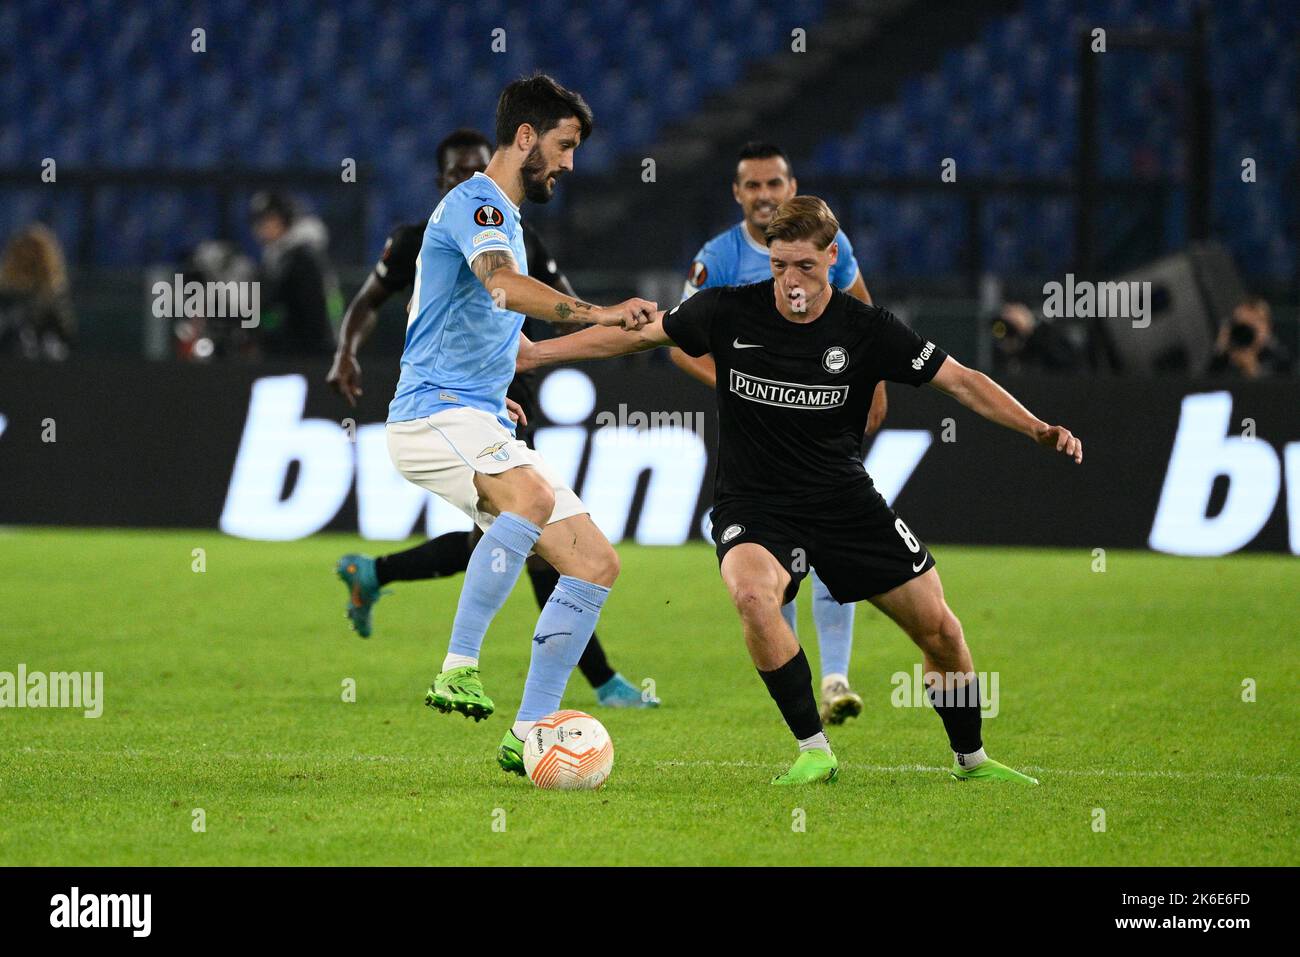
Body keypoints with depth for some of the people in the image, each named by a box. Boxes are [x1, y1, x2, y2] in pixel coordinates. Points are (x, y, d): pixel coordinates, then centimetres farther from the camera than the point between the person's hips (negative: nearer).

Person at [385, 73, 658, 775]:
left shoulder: (503, 218, 24)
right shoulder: (474, 204, -8)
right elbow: (506, 285, -30)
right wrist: (597, 314, -42)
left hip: (484, 427, 10)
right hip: (434, 414, -10)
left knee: (596, 563, 2)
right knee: (534, 495, -38)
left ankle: (528, 735, 3)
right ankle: (459, 668, -35)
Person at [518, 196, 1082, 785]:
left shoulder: (865, 330, -9)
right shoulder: (728, 312, -8)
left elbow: (961, 381, -7)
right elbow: (637, 334, 6)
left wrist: (1036, 428, -20)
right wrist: (533, 353, 7)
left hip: (845, 500, 2)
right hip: (754, 504, -2)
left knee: (939, 629, -1)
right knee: (752, 594, -34)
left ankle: (971, 759, 26)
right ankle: (814, 751, -20)